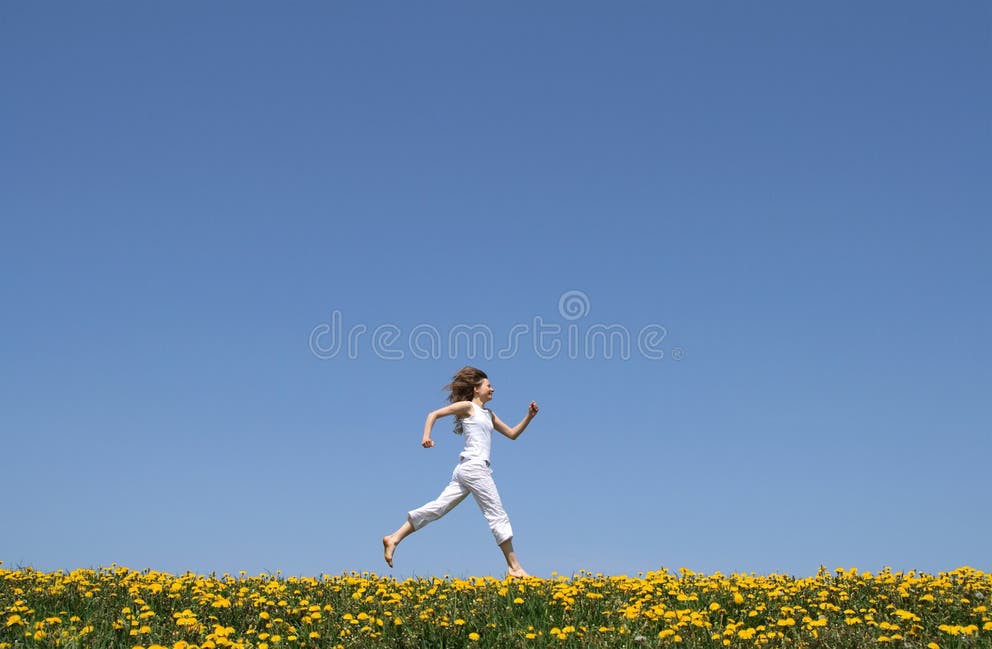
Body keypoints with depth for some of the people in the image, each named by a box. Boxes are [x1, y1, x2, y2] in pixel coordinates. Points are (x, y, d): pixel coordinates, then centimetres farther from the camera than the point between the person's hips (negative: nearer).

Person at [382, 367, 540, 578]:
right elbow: (434, 414, -1)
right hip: (474, 466, -8)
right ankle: (514, 567, 0)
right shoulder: (467, 406, 1)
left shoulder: (489, 415, 24)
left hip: (466, 469, 8)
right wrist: (426, 436, -17)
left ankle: (394, 538, 1)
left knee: (437, 508, 3)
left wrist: (529, 416, 15)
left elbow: (512, 434, 27)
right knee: (498, 514, -4)